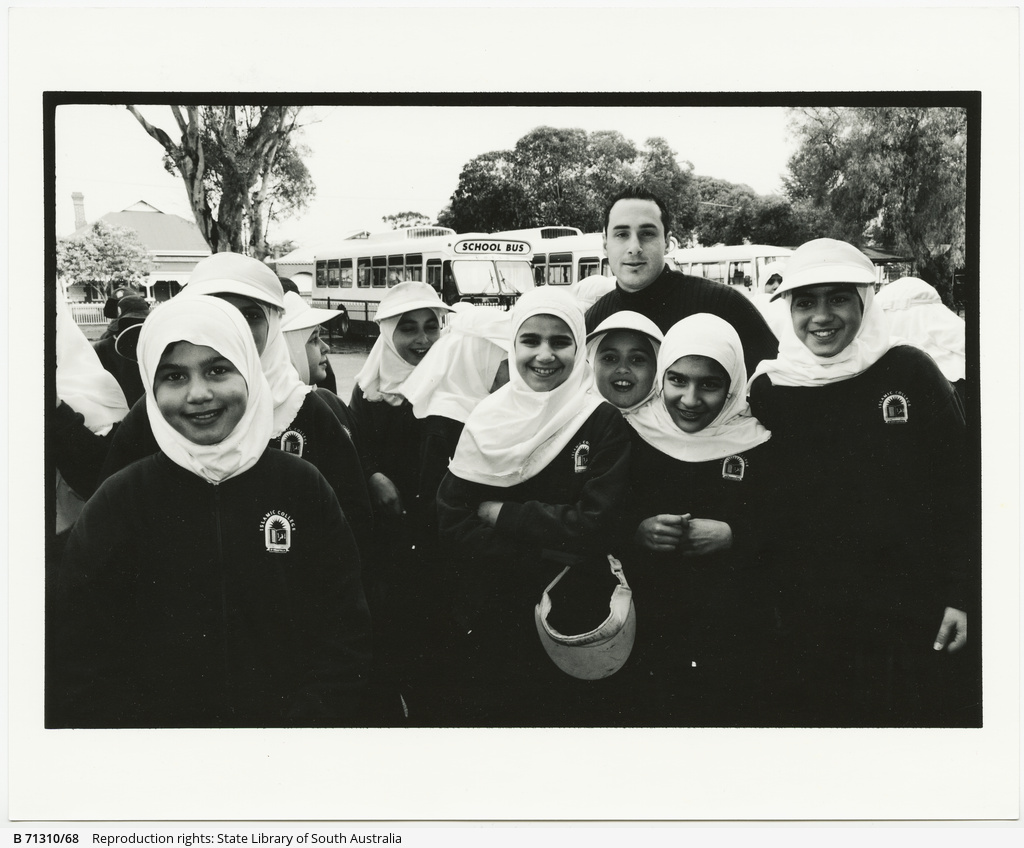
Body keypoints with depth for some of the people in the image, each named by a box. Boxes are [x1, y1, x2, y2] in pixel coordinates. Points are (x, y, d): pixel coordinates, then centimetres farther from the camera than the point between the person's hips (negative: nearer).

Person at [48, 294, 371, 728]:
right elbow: (80, 664, -2)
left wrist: (307, 719, -11)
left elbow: (344, 634, 3)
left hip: (291, 718, 1)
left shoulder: (304, 487, 1)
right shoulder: (118, 502, 0)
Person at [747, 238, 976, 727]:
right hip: (810, 628, 1)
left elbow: (959, 489, 1)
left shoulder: (908, 373, -2)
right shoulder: (768, 389, 1)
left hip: (919, 624, 0)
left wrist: (963, 595, -3)